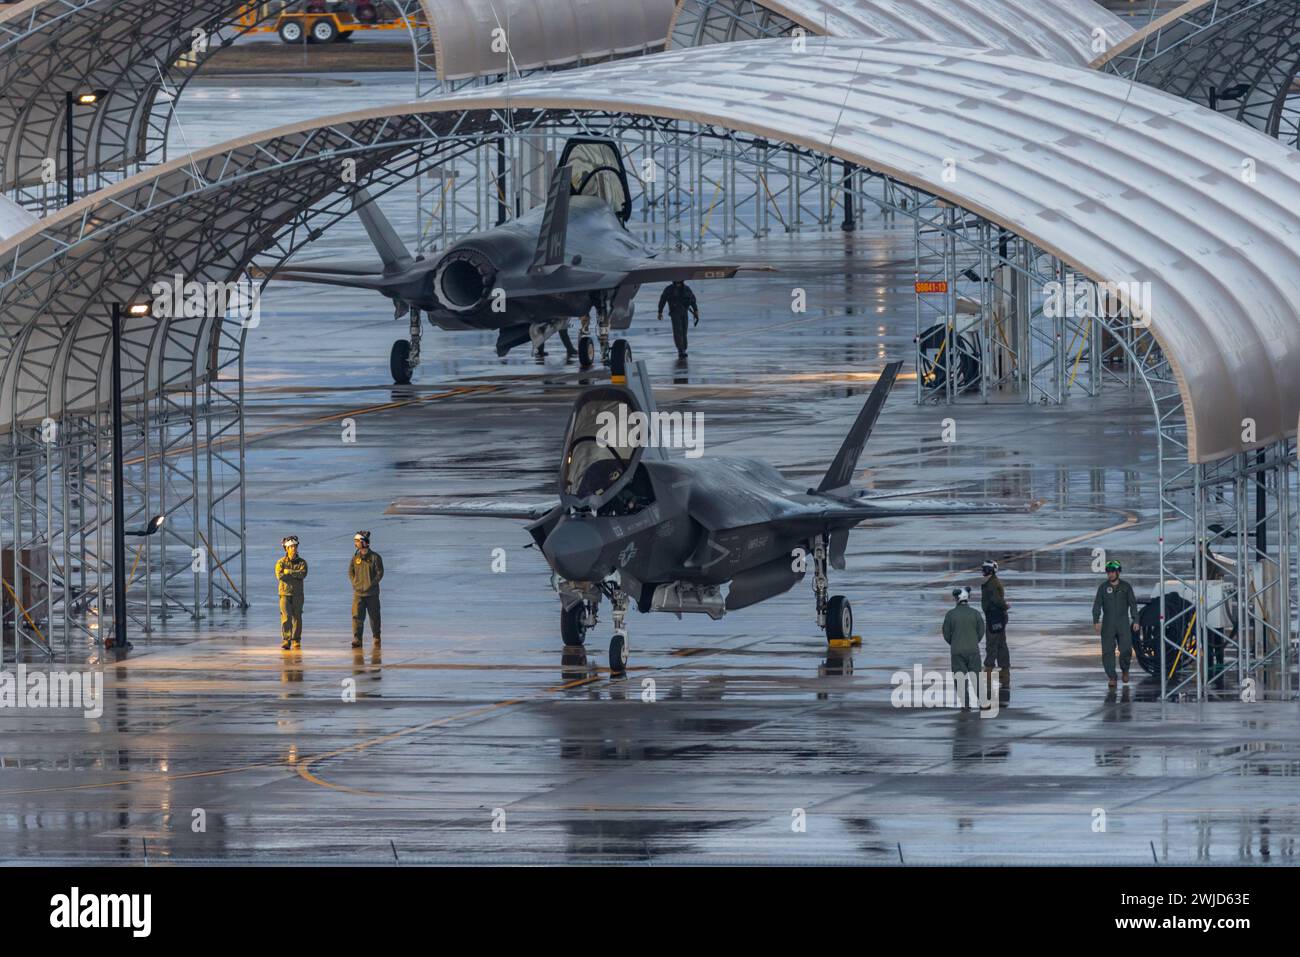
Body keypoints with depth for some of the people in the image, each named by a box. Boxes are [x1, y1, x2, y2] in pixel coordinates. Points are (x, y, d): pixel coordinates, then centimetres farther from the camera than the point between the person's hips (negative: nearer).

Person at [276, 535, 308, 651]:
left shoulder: (302, 562, 5)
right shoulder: (281, 562, 0)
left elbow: (303, 574, -14)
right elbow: (280, 576, -17)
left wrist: (288, 572, -15)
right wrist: (296, 575, -11)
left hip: (297, 594, 2)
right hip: (285, 593, -2)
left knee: (297, 618, 6)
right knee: (286, 617, -12)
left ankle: (296, 641, 17)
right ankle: (285, 642, -14)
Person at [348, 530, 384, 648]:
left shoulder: (375, 557, -4)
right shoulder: (355, 557, 8)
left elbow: (380, 572, -5)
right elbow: (350, 572, 13)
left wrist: (371, 584, -11)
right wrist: (355, 583, 0)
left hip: (372, 593, -2)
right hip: (358, 592, 2)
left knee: (374, 616, 8)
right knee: (357, 616, -10)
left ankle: (376, 637, 25)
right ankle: (357, 639, -13)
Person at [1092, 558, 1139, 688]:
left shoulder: (1126, 587, 2)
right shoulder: (1103, 587, 2)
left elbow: (1133, 604, 5)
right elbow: (1097, 605, -2)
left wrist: (1135, 621, -2)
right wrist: (1096, 621, -13)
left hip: (1123, 623, 0)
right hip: (1108, 624, 0)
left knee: (1126, 650, -7)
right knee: (1108, 651, -6)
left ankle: (1124, 670, 21)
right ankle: (1111, 678, 0)